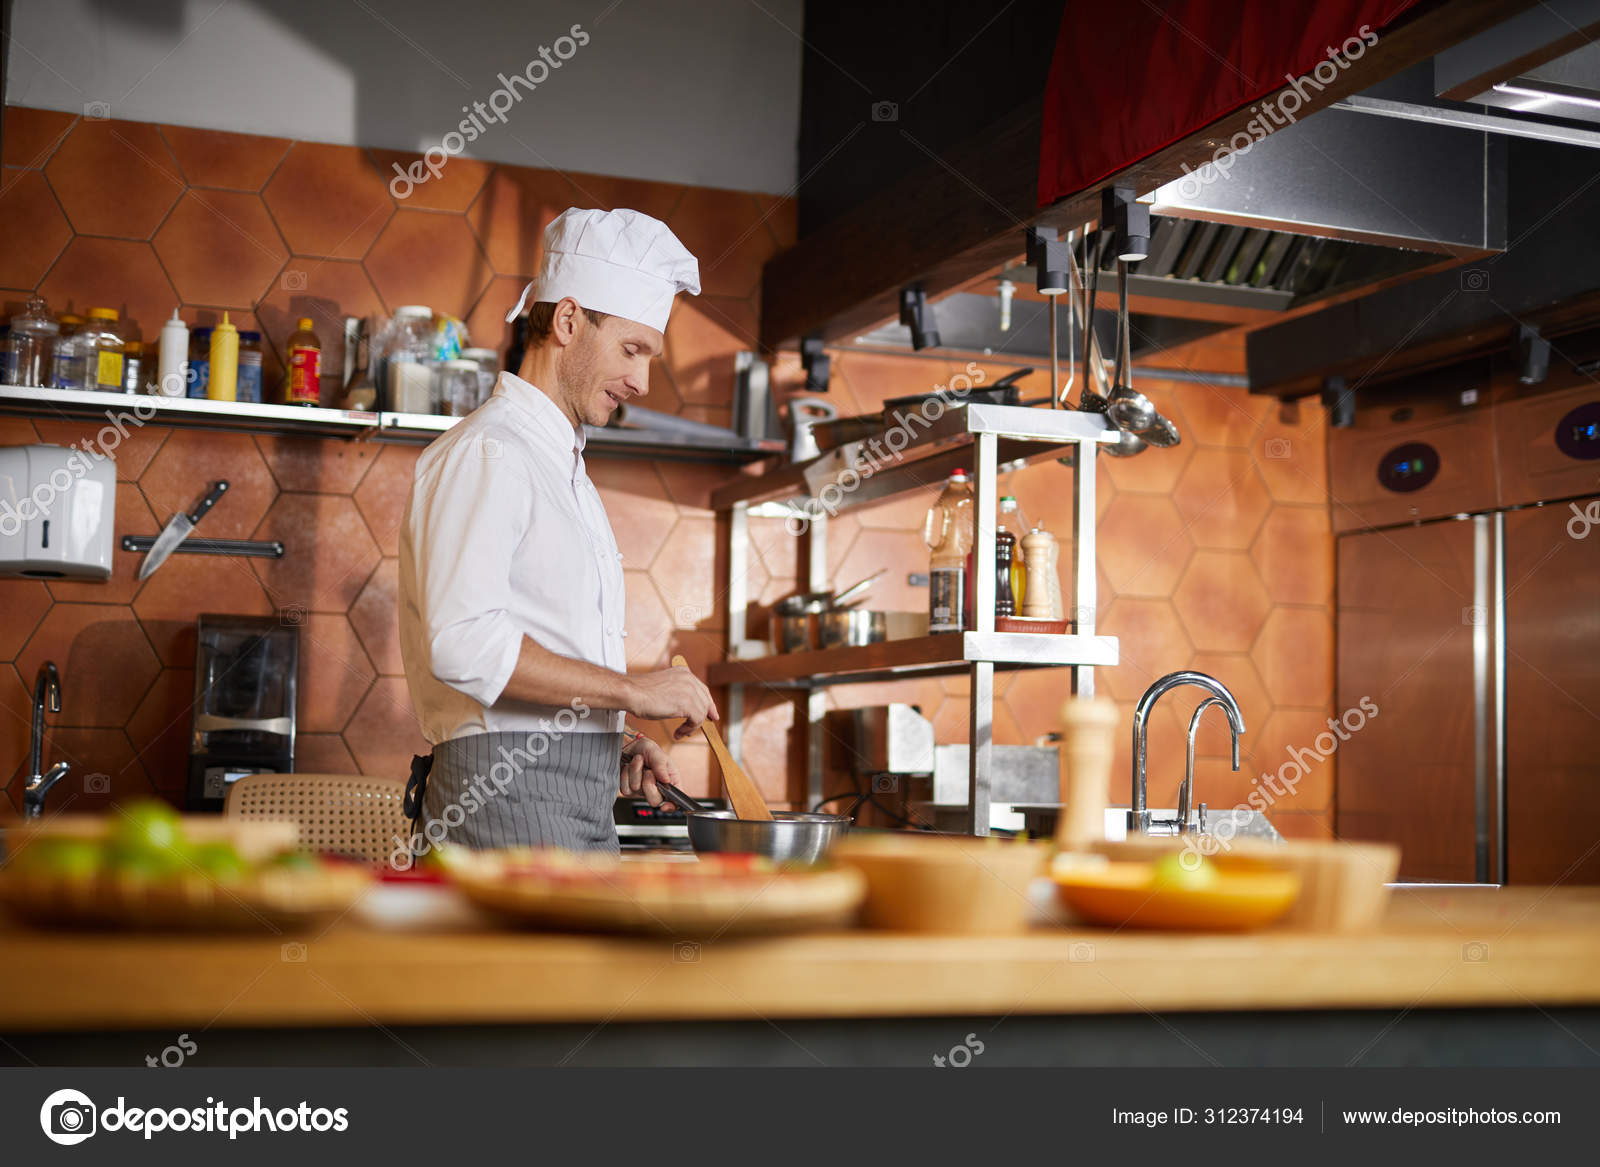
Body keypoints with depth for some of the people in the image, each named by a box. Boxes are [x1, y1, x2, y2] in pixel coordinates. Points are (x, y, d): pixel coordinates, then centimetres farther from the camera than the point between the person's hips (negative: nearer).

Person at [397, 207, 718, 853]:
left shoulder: (564, 467, 23)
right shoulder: (487, 453, -9)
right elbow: (462, 643, -22)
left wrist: (613, 741, 12)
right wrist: (630, 689, -16)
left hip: (582, 804, 9)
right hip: (508, 796, -9)